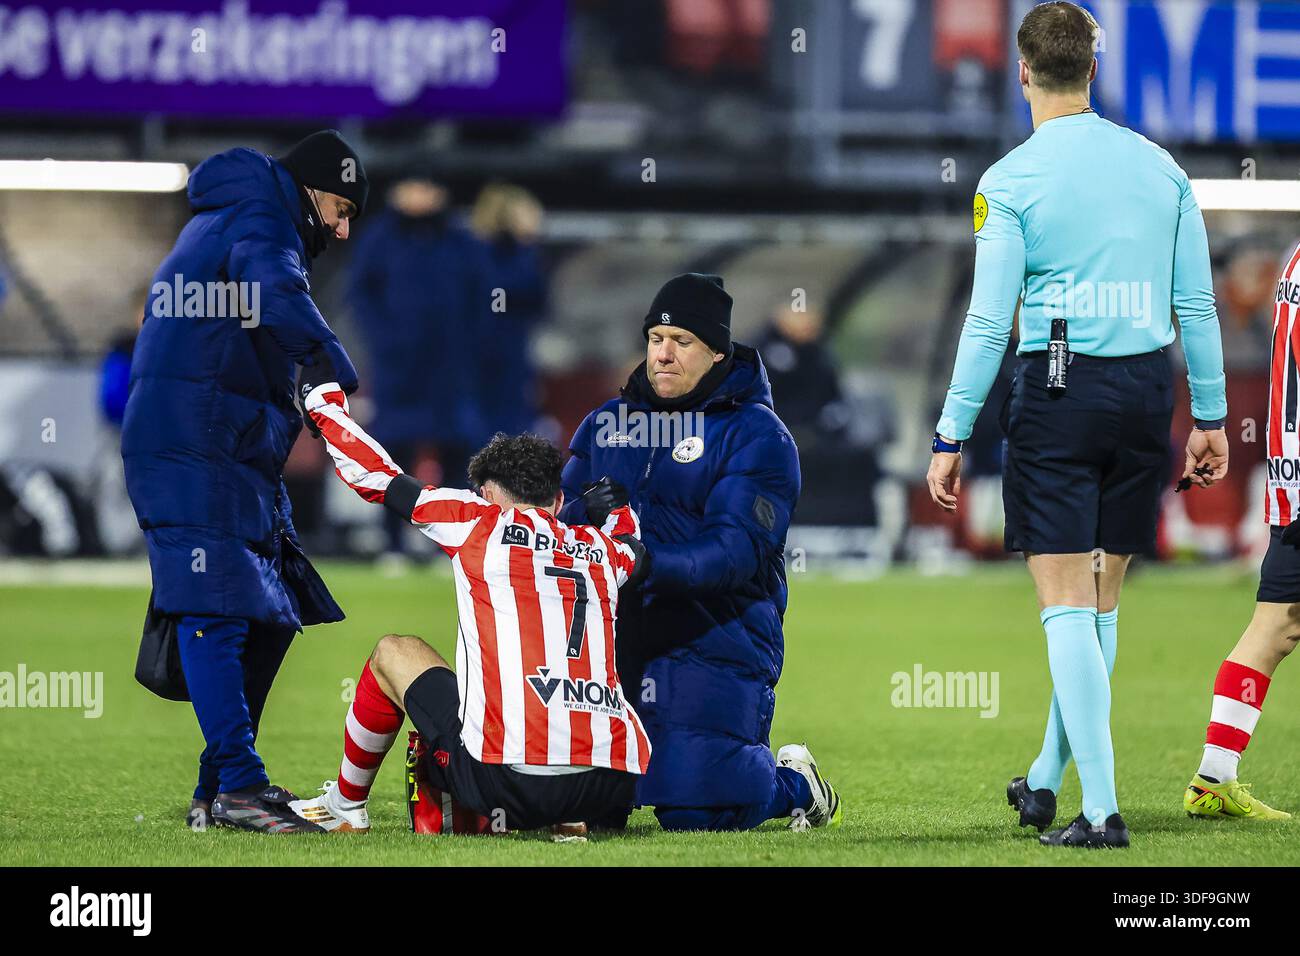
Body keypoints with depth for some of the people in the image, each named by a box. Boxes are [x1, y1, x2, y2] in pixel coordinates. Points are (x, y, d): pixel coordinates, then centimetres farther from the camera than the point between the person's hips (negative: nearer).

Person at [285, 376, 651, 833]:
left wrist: (324, 403, 32)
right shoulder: (603, 550, 18)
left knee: (393, 652, 23)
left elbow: (376, 476, 18)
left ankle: (344, 806, 37)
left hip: (507, 778, -4)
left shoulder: (482, 523, 7)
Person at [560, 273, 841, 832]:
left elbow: (737, 551, -15)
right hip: (619, 637, 5)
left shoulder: (755, 435, -4)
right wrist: (588, 512, -16)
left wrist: (651, 565, -31)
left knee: (695, 812, -17)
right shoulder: (608, 423, 15)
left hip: (714, 644, -5)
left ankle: (793, 783, 17)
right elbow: (560, 519, 8)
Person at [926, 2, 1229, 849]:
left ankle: (1102, 808, -10)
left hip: (1057, 395, -4)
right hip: (1147, 388, 4)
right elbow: (1198, 305, 7)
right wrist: (1211, 418, 15)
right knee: (1103, 601, 15)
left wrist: (951, 439, -2)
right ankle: (1047, 780, 27)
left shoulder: (1011, 182, -6)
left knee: (1067, 602, -3)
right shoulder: (1160, 168, 6)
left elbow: (989, 323, -8)